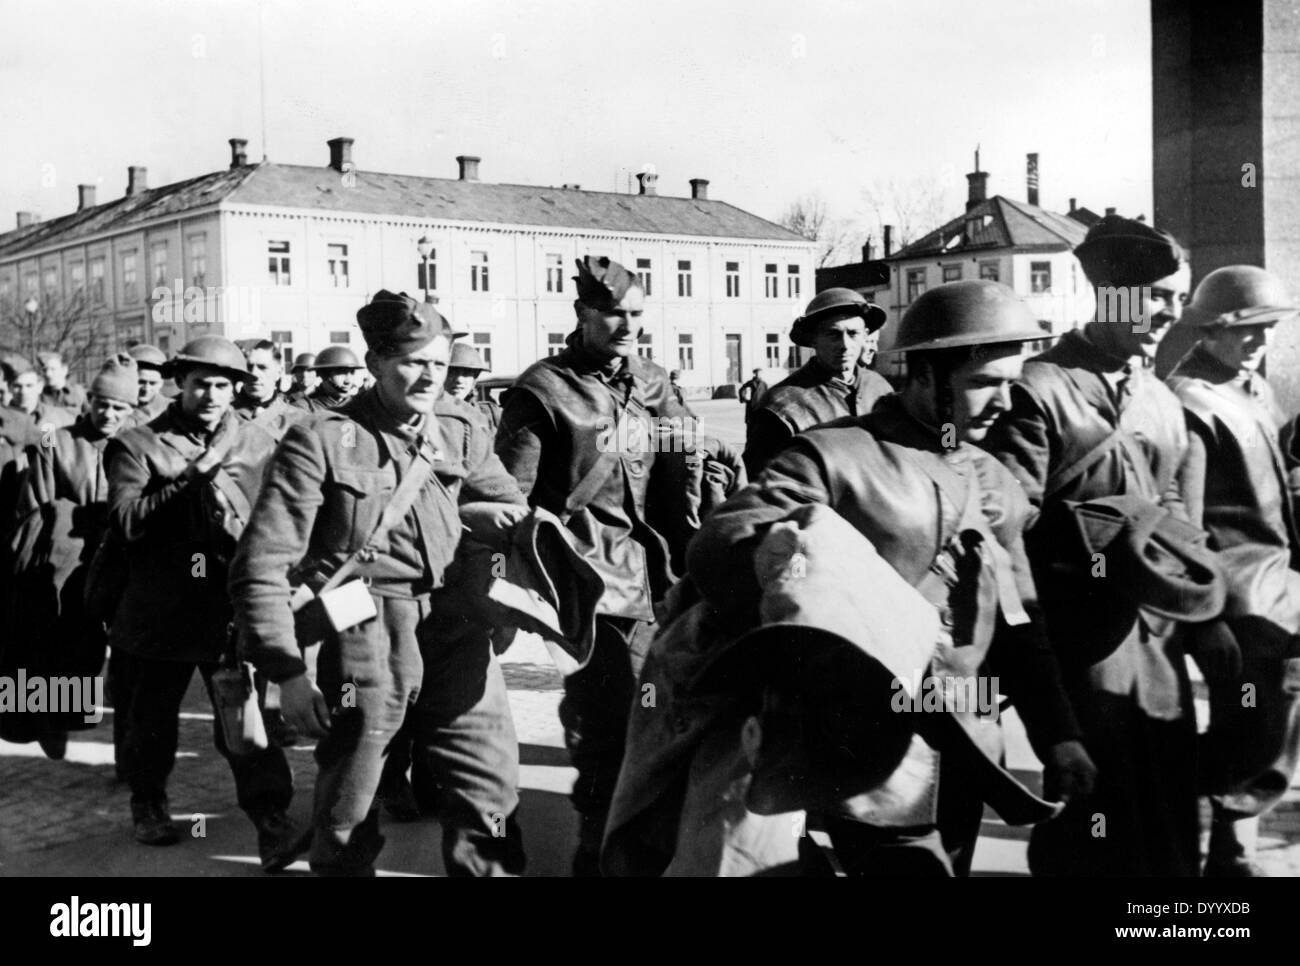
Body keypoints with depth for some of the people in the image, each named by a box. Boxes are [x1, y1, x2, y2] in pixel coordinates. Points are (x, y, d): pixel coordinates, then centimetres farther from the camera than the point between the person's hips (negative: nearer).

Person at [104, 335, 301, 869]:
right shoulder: (137, 445, -1)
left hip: (235, 607, 0)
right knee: (152, 716, 15)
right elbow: (125, 520, -14)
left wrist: (240, 532, -12)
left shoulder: (258, 445, 5)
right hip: (161, 610, 0)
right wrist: (188, 480, -17)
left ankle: (271, 821, -5)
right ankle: (148, 805, 38)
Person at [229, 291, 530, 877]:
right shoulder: (321, 440, -7)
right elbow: (262, 567, -9)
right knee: (347, 814, 8)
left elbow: (511, 510, 20)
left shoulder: (460, 429, 7)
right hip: (365, 633, -4)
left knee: (493, 795, 8)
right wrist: (288, 673, -14)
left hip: (454, 625, 4)